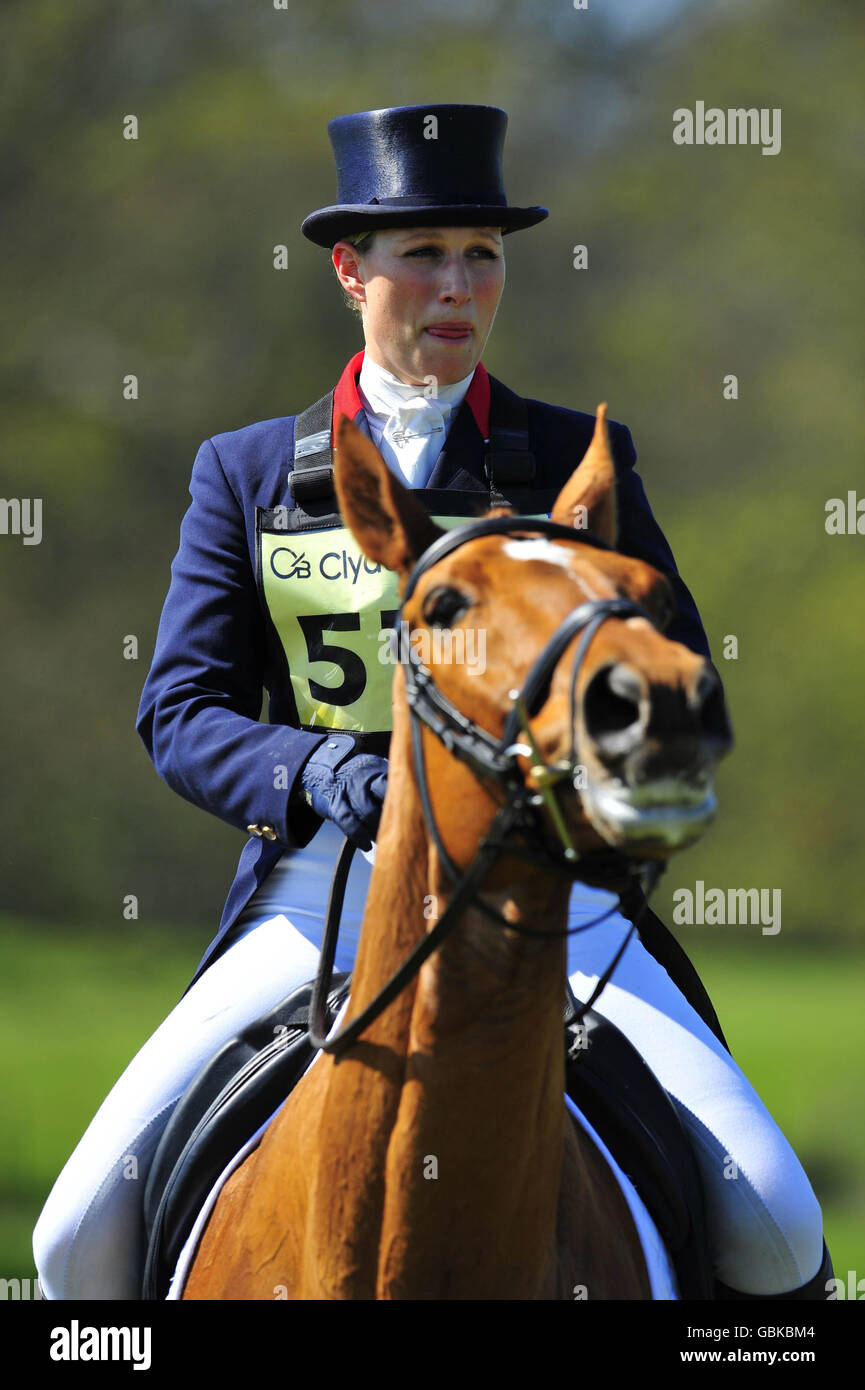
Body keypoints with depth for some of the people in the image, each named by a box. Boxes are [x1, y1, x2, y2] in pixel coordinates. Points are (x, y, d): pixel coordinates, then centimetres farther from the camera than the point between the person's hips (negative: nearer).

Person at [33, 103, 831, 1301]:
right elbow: (181, 713, 3)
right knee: (82, 1233, -14)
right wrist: (316, 769, -18)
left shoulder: (577, 462, 8)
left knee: (775, 1222, -18)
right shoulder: (249, 473, 9)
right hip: (322, 891, 1)